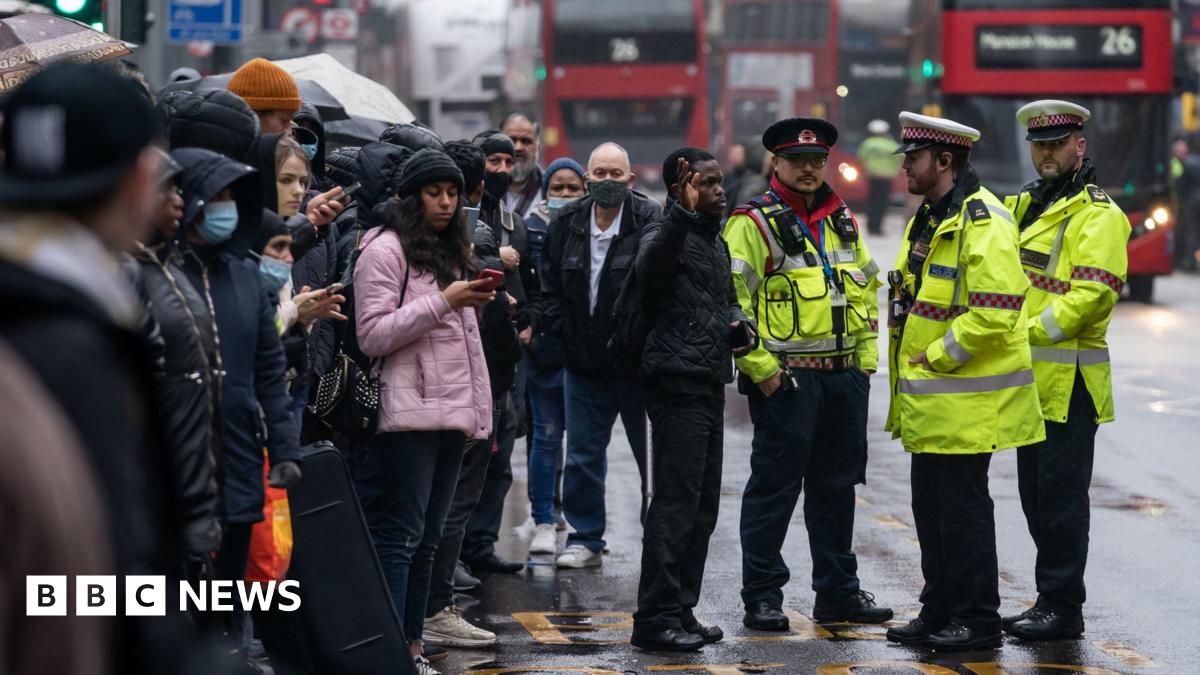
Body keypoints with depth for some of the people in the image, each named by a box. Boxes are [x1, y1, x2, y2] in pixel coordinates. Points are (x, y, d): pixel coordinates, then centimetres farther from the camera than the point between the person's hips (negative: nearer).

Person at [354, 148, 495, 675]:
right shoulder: (386, 249, -6)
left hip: (452, 414, 8)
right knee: (402, 535, -10)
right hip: (410, 414, -8)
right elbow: (372, 335, -14)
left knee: (428, 538, 10)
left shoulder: (449, 251, 21)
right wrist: (442, 302, -17)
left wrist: (480, 410, 20)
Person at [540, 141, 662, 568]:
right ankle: (586, 540, 22)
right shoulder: (567, 224, 5)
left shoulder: (651, 221, -10)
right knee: (583, 457, 11)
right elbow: (550, 288, 13)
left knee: (654, 456, 3)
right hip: (584, 365, 4)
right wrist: (565, 335, 3)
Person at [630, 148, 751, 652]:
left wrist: (738, 322, 10)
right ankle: (655, 619, -10)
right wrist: (683, 213, -47)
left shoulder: (714, 240, 19)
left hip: (709, 384, 10)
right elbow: (649, 268, -35)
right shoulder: (665, 235, -10)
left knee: (703, 505, 13)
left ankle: (681, 611, 21)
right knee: (676, 504, -11)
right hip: (677, 383, -10)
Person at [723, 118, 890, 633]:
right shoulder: (754, 223, -7)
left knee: (837, 484, 13)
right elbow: (729, 299, -14)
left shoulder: (843, 222, 15)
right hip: (785, 378, -7)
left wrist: (866, 356, 14)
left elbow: (866, 290, 23)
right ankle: (762, 596, 4)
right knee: (775, 485, -3)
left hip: (845, 376, 7)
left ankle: (838, 591, 23)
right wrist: (758, 366, -17)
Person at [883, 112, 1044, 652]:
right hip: (929, 403, 10)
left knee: (962, 506, -4)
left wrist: (939, 355, -17)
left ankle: (978, 622, 5)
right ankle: (939, 613, 23)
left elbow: (997, 309, -26)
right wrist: (911, 374, 17)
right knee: (930, 505, 14)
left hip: (966, 401, -10)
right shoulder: (927, 220, 15)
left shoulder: (982, 221, -18)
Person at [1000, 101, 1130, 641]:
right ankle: (1049, 599, 22)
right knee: (1036, 495, 13)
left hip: (1068, 381, -9)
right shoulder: (1025, 207, 17)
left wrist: (1031, 333, -21)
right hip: (1031, 379, 9)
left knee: (1061, 495, -5)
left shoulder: (1098, 215, -10)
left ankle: (1064, 609, 0)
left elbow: (1092, 295, -20)